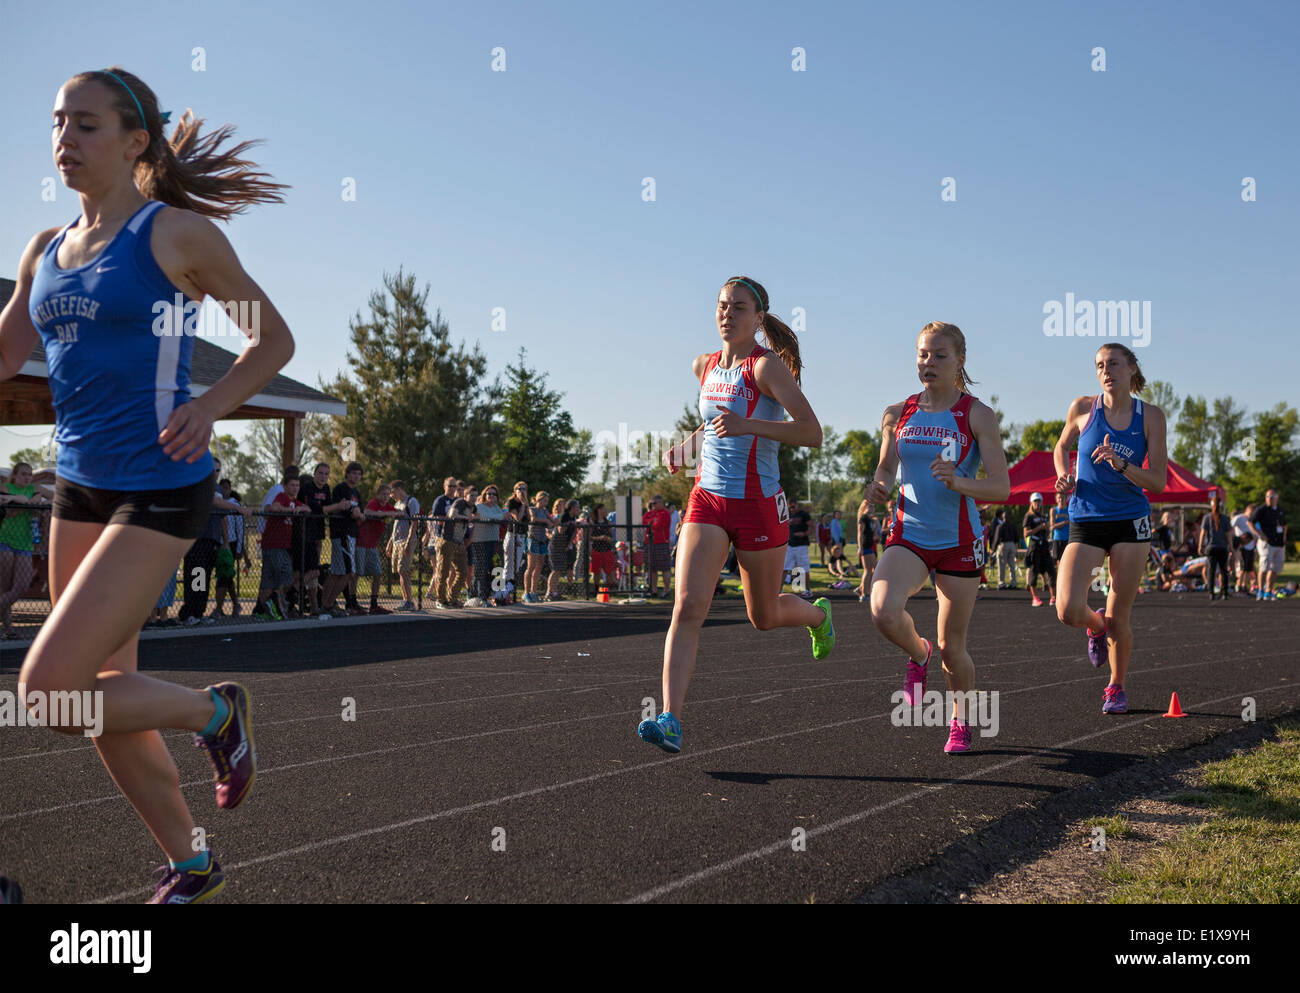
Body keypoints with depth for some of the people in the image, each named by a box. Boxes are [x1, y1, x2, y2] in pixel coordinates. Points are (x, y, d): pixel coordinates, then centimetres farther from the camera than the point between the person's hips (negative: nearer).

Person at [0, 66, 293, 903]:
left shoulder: (176, 233, -6)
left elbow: (275, 340, -1)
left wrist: (211, 407, -16)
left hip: (159, 492, -7)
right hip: (79, 488, 7)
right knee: (102, 697, 11)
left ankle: (217, 712, 12)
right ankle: (191, 866, 28)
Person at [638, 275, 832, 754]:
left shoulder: (767, 365, -12)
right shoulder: (704, 366, 7)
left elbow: (812, 432, -20)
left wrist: (747, 425, -31)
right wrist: (686, 445, 9)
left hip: (758, 505, -4)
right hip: (707, 499, 4)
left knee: (764, 616, 13)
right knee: (688, 605, -14)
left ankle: (817, 614, 48)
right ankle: (670, 719, -18)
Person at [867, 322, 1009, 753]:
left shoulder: (977, 415, -6)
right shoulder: (898, 414, 4)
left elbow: (1001, 488, -10)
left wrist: (959, 482, -29)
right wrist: (877, 486, -5)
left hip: (959, 541, -2)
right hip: (908, 535, 2)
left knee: (951, 648, 4)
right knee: (883, 611, -26)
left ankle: (961, 721, 33)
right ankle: (918, 654, 9)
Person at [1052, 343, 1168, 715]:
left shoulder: (1151, 416, -2)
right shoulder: (1083, 408, -1)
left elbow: (1158, 482, -5)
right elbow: (1062, 447, 18)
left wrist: (1121, 465, -22)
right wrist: (1064, 476, -2)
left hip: (1131, 521, 0)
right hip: (1086, 521, 0)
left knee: (1118, 619, 1)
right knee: (1068, 611, -15)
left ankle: (1116, 687, 26)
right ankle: (1096, 626, 22)